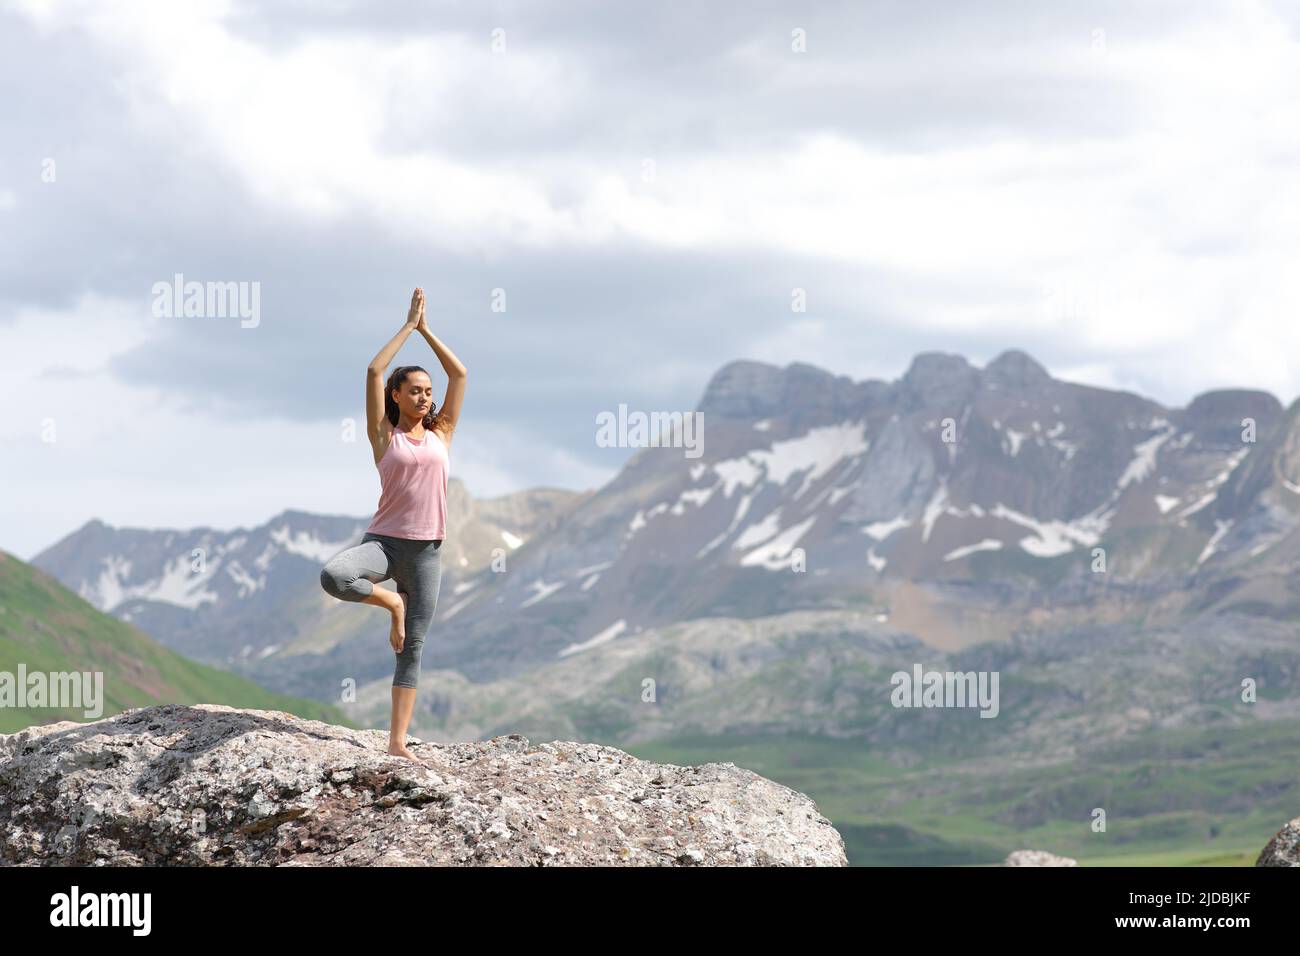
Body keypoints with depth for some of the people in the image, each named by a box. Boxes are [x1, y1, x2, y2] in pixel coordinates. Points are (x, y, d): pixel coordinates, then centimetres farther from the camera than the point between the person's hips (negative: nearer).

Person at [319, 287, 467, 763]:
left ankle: (398, 742, 2)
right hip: (383, 540, -2)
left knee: (412, 648, 0)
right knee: (334, 575, -34)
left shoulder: (441, 434, 11)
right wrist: (408, 326, 0)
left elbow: (459, 374, 8)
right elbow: (374, 372, -4)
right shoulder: (384, 435, 5)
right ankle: (392, 602, -5)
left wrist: (426, 330, 8)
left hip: (426, 551, 2)